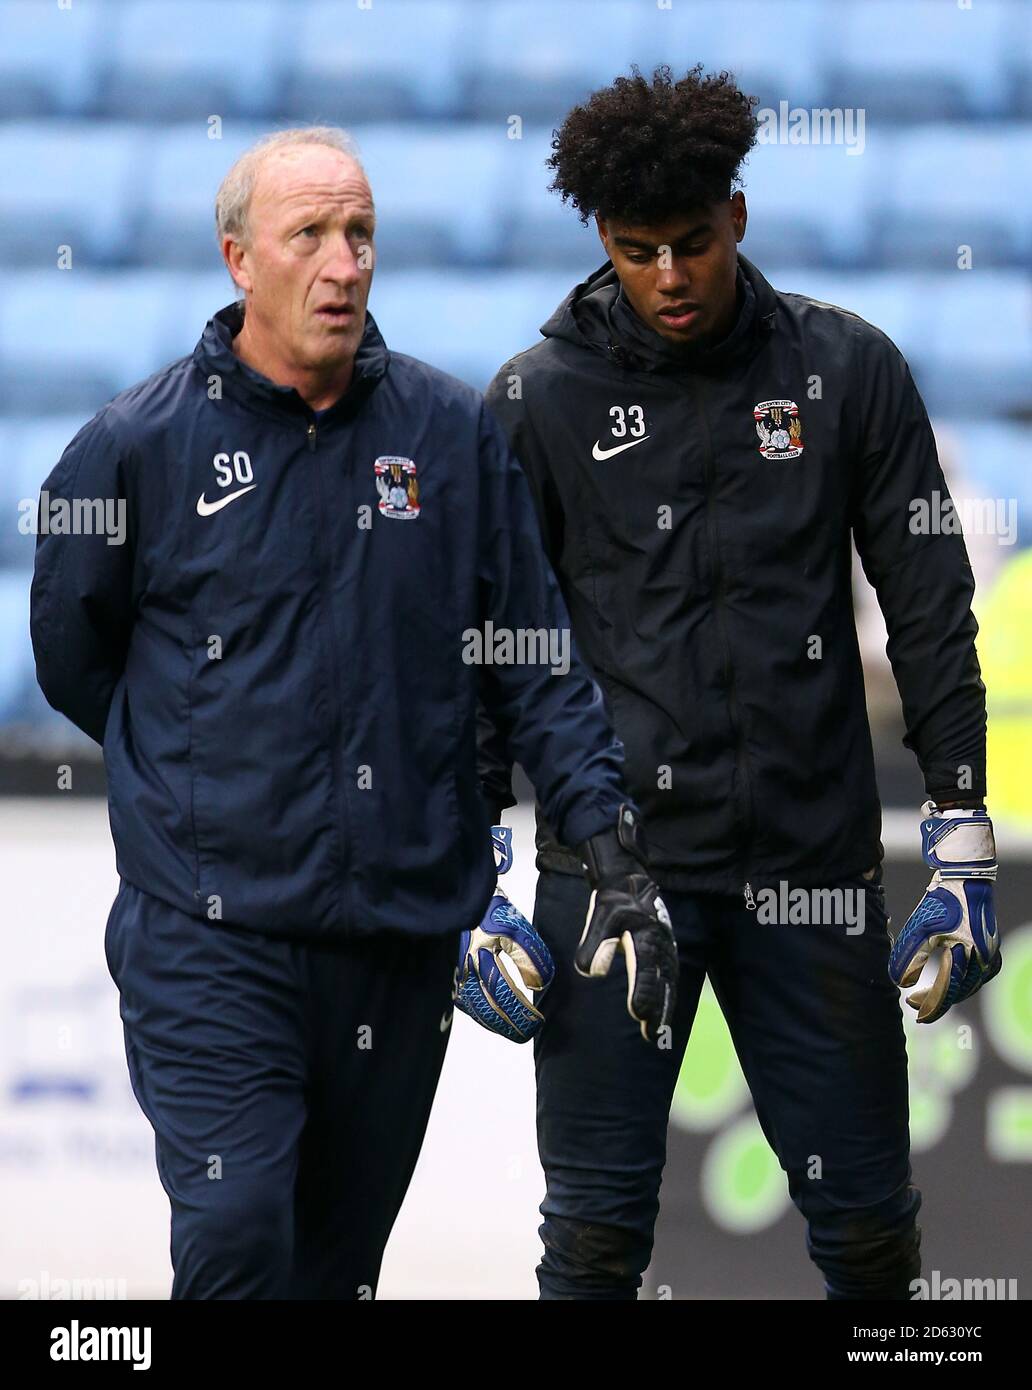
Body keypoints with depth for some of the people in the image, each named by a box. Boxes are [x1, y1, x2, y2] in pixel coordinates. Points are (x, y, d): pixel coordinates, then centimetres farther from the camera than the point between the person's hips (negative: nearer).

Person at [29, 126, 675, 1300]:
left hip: (404, 933, 3)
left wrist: (613, 849, -5)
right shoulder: (139, 444, -2)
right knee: (236, 1246, -15)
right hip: (212, 932, -3)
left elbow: (536, 663, 6)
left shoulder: (455, 435, 5)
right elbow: (72, 662, 11)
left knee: (344, 1258, 12)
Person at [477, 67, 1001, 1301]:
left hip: (815, 863, 1)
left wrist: (962, 842, 0)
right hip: (612, 861, -1)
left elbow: (930, 609, 5)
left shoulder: (846, 369, 3)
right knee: (597, 1227, 0)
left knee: (866, 1221, 5)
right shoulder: (538, 399, 1)